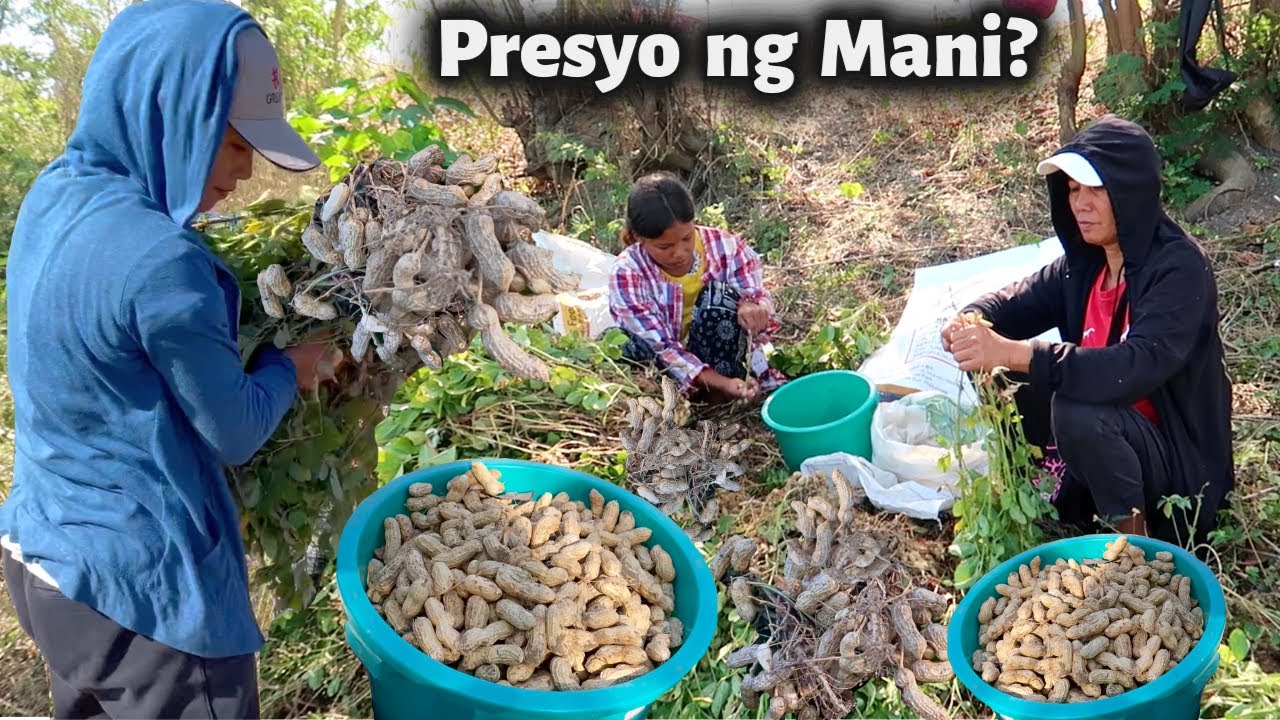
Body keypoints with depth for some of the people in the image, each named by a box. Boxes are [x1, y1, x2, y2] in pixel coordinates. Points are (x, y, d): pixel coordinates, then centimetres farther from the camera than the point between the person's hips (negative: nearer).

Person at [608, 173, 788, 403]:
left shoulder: (724, 246, -15)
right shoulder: (627, 273, -21)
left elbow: (758, 295, -8)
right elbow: (661, 348, -24)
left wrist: (754, 307, -36)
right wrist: (720, 383, -37)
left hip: (723, 354, 1)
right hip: (669, 366, -1)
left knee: (718, 296, -27)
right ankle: (717, 390, -19)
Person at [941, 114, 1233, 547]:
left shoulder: (1179, 267, -23)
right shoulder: (1085, 260, -1)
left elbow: (1138, 367, -37)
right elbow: (1018, 301, 4)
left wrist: (1013, 353, -44)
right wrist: (972, 322, -22)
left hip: (1177, 459, -7)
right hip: (1108, 437, 7)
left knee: (1077, 410, -33)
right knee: (1005, 381, -7)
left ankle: (1133, 534, -9)